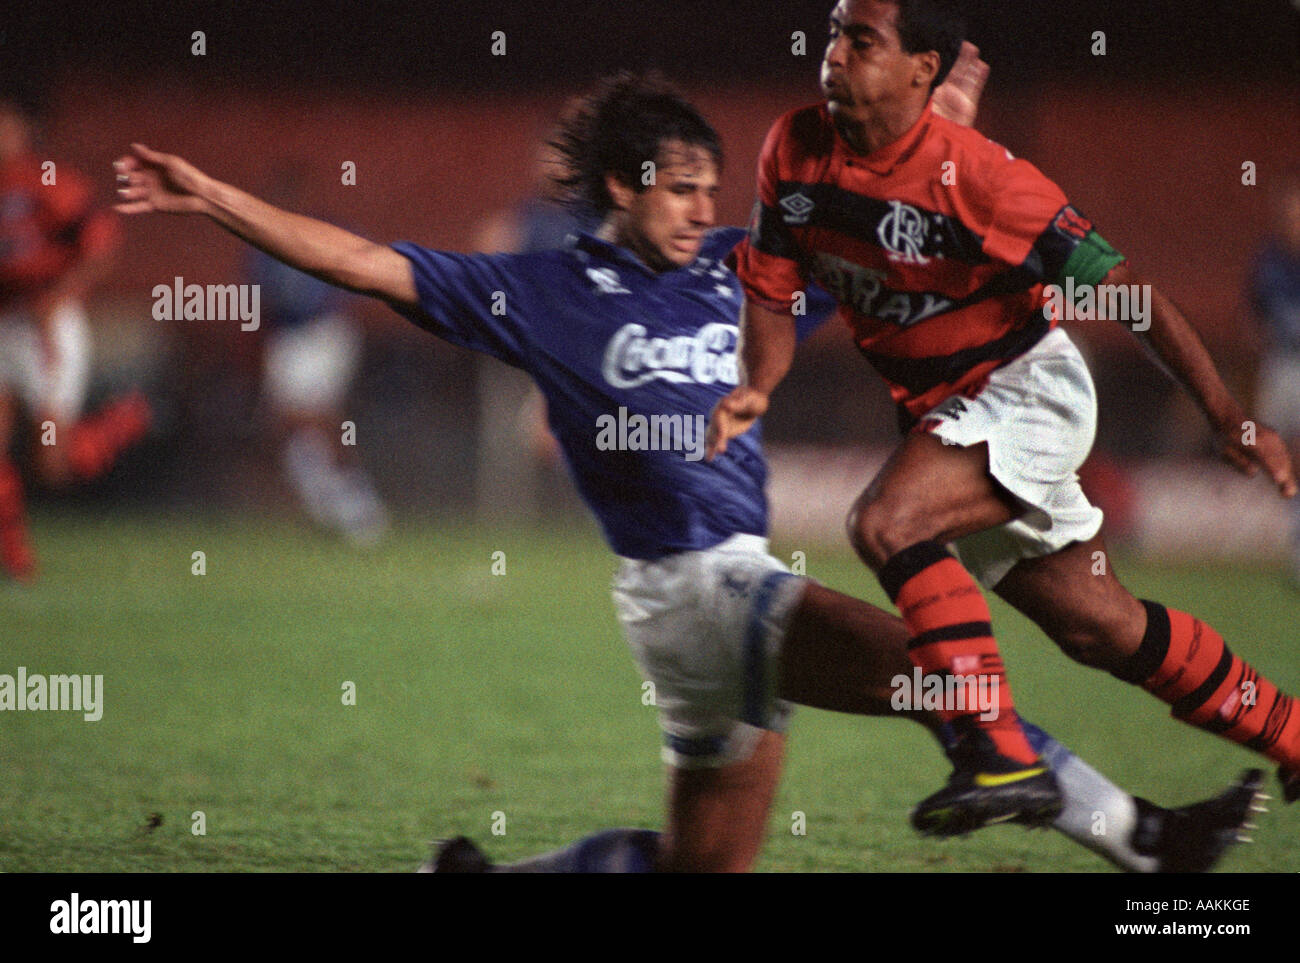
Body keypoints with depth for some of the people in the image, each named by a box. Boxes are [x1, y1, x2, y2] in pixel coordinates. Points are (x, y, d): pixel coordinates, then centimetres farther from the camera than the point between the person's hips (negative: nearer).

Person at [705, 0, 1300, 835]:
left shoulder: (976, 176, -23)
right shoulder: (795, 150, -6)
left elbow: (1123, 287, -17)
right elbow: (773, 292, 3)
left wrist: (1227, 415, -18)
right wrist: (758, 392, -18)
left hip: (1028, 386, -7)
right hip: (942, 410, 7)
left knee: (887, 524, -30)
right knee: (1100, 627, 12)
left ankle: (1002, 758, -26)